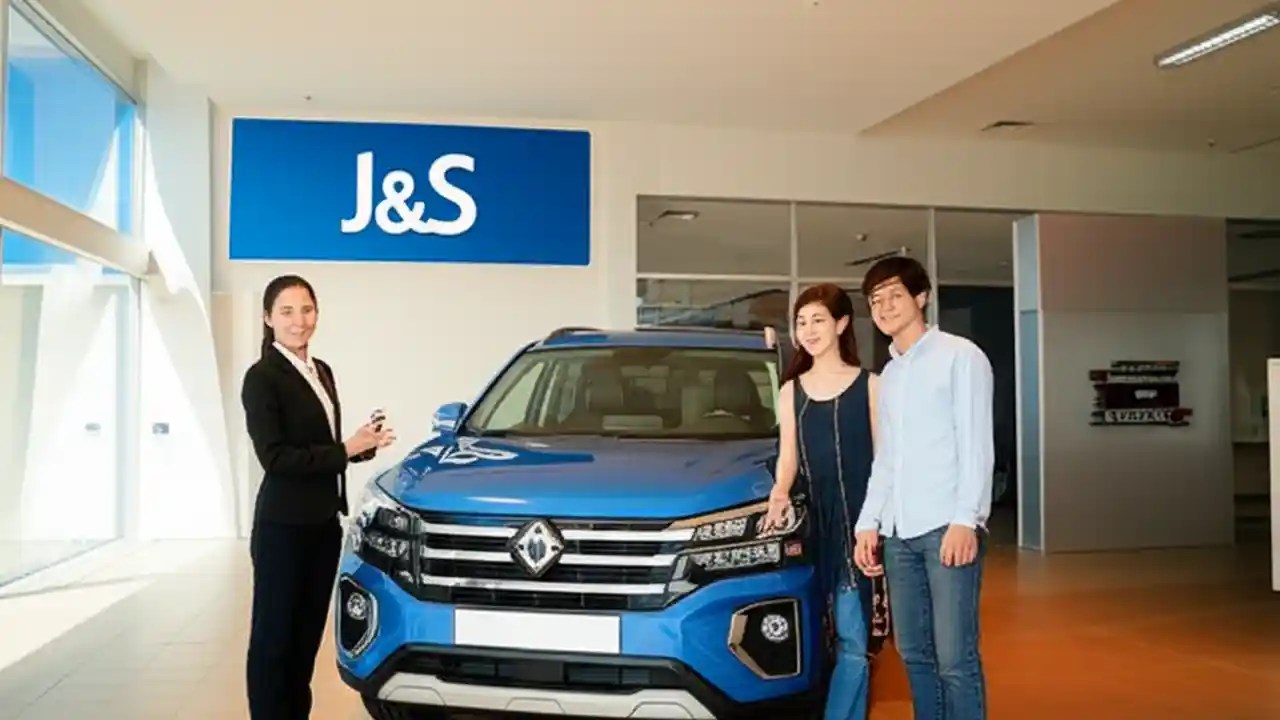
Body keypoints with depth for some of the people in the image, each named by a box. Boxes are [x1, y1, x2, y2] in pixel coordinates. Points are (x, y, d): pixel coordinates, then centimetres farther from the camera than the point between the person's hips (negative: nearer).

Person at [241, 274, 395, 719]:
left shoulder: (322, 371, 12)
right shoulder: (262, 377, -12)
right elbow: (274, 457, -18)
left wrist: (364, 445, 0)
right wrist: (345, 450, -18)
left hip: (324, 523, 8)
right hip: (282, 527, -8)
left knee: (307, 634, 16)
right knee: (274, 636, 3)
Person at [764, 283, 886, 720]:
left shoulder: (868, 385, 2)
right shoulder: (791, 390, 12)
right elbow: (788, 455, 9)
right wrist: (779, 494, -12)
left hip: (857, 520, -3)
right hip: (813, 523, 3)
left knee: (852, 638, -6)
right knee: (848, 636, 6)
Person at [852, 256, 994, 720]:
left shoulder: (960, 356, 0)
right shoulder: (888, 375, 19)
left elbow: (976, 443, -8)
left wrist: (965, 519, -17)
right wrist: (868, 523, 13)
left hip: (946, 526, -7)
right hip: (899, 532, 7)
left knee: (954, 656, -8)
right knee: (913, 652, 10)